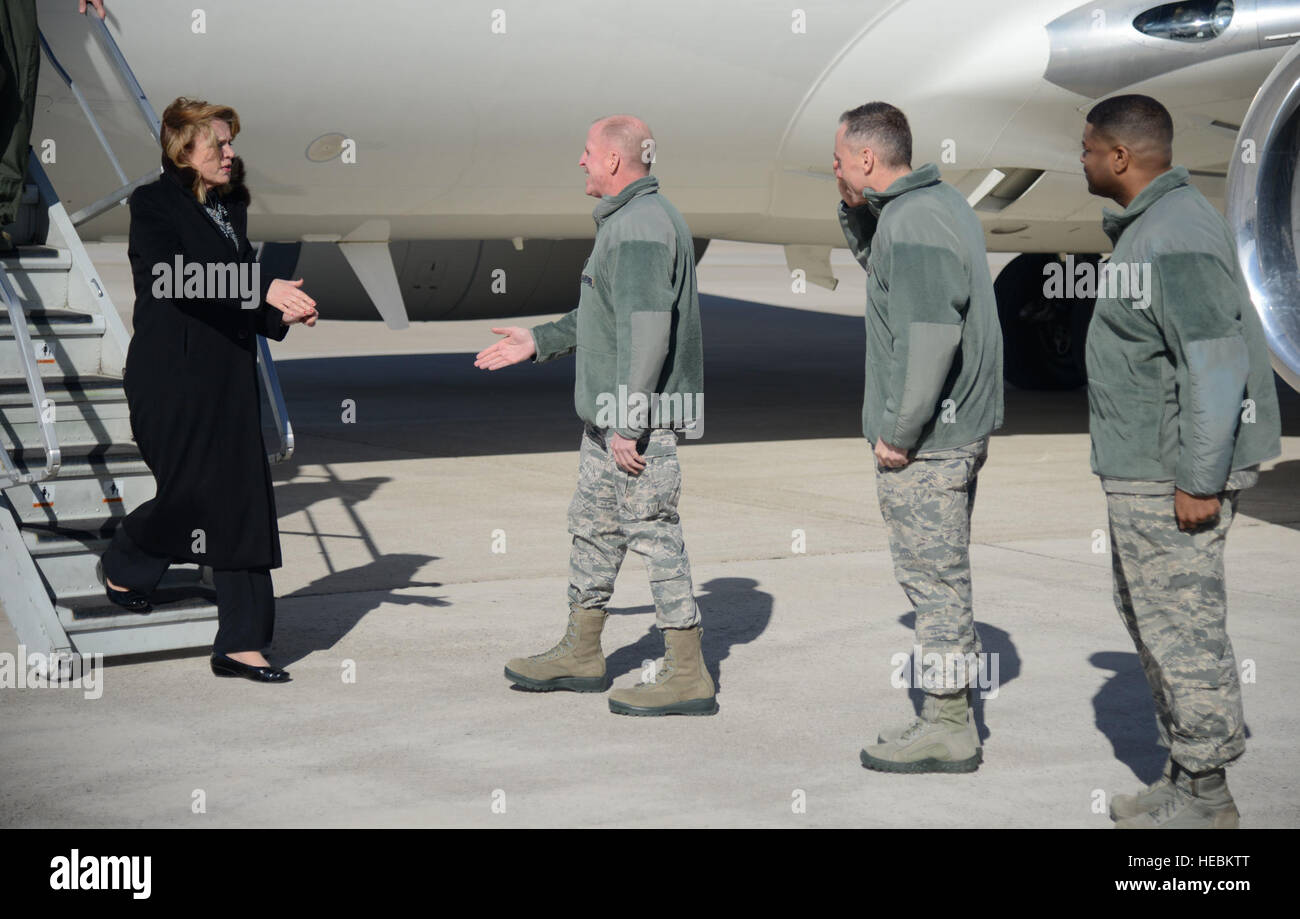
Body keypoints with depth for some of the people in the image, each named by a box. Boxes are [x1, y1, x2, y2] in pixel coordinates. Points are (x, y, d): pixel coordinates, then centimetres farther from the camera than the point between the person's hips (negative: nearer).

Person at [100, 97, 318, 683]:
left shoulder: (230, 207, 15)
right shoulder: (154, 205, -6)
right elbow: (182, 281, -21)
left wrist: (280, 313, 0)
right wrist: (264, 290, -27)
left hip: (229, 377, 7)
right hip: (173, 376, -7)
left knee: (243, 503, 1)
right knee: (193, 495, -6)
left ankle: (240, 644, 4)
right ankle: (123, 566, 27)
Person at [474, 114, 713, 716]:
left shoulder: (642, 228, -19)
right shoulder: (627, 222, 17)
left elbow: (648, 328, -26)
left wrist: (628, 424, -27)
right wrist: (539, 342, 28)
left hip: (639, 420, -11)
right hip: (610, 416, 11)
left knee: (653, 533, -7)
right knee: (592, 526, 18)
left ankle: (687, 675, -2)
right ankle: (580, 655, 30)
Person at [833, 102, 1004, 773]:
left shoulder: (912, 222, -19)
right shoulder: (943, 203, 13)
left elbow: (929, 334, -28)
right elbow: (877, 263, 31)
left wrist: (899, 433, -22)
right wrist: (855, 211, 13)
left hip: (923, 440, -10)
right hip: (958, 428, 10)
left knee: (934, 578, -3)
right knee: (943, 577, 16)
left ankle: (947, 729, 3)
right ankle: (948, 717, 25)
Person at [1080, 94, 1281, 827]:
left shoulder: (1178, 237, -19)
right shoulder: (1151, 227, 14)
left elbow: (1217, 360, -24)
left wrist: (1199, 480, -23)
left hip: (1174, 474, -11)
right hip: (1145, 466, 11)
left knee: (1182, 622, -4)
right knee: (1147, 611, 17)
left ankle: (1204, 796, 6)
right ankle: (1188, 778, 26)